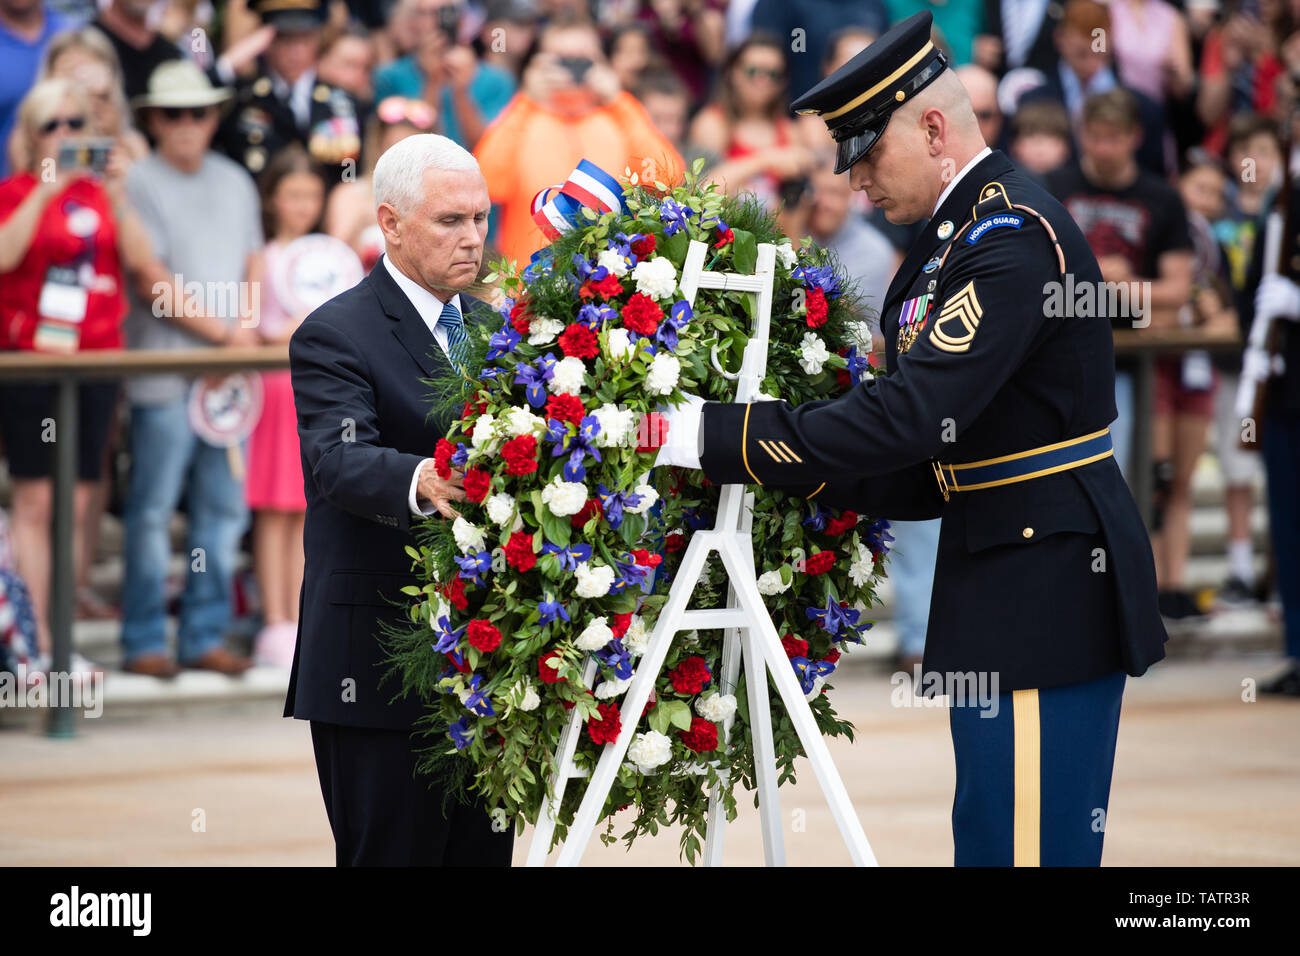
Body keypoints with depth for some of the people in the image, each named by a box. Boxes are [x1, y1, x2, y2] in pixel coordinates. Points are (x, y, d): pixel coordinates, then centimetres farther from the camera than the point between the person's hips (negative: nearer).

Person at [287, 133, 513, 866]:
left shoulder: (489, 325, 15)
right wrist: (421, 482, -46)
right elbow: (337, 463, -25)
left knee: (484, 851, 10)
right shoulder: (335, 336, -9)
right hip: (380, 664, -7)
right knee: (393, 853, -4)